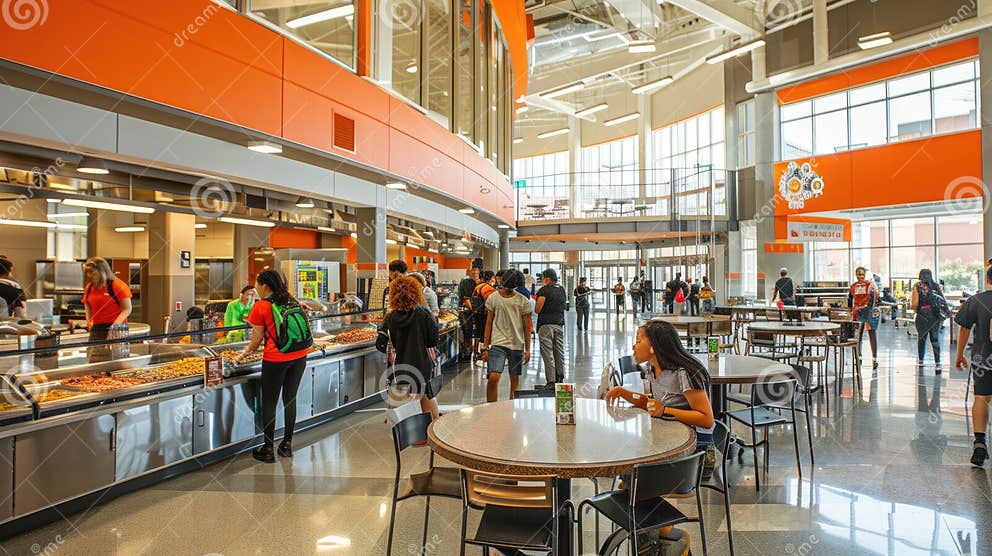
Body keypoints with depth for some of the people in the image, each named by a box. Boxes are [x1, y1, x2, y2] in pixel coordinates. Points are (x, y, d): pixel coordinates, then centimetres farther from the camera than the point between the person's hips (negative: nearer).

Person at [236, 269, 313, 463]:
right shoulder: (291, 301, 8)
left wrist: (242, 355, 14)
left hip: (276, 359, -5)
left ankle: (268, 449, 14)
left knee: (269, 403, 7)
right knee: (290, 399, 15)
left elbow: (256, 340, -1)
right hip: (300, 356, 5)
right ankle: (287, 444, 23)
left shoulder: (261, 306, -6)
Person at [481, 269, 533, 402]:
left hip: (517, 345, 1)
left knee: (515, 380, 8)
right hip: (498, 343, -1)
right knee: (493, 378, -13)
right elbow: (489, 324, 6)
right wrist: (485, 347, 1)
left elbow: (526, 327, 6)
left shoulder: (523, 301, 4)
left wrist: (527, 349, 3)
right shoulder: (493, 299, 4)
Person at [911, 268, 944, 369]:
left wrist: (910, 300, 10)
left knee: (921, 338, 13)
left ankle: (920, 360, 25)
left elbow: (914, 304, -11)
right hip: (935, 317, 2)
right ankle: (937, 363, -1)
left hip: (922, 316, -2)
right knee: (935, 339, 5)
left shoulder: (917, 286, -6)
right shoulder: (937, 286, 4)